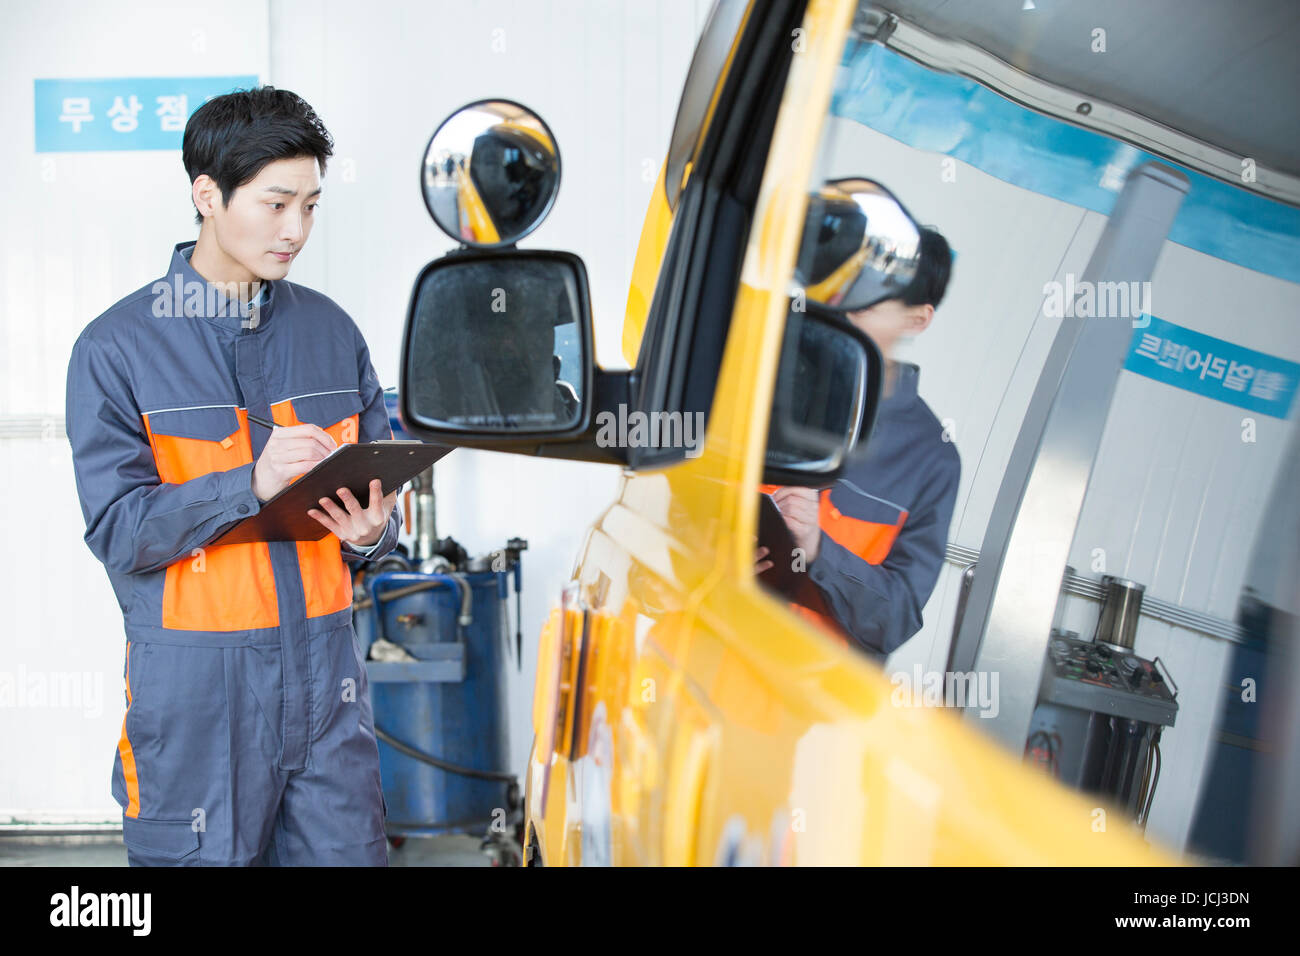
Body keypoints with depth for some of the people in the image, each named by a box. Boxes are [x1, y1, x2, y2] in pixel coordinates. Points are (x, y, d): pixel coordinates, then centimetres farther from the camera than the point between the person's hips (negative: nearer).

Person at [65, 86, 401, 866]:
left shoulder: (332, 331, 10)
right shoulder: (116, 347, -3)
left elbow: (380, 487, 15)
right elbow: (117, 531, -10)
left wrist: (372, 531, -9)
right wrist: (252, 483, -23)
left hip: (324, 669, 4)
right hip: (194, 684, -3)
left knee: (348, 851, 5)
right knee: (202, 855, 3)